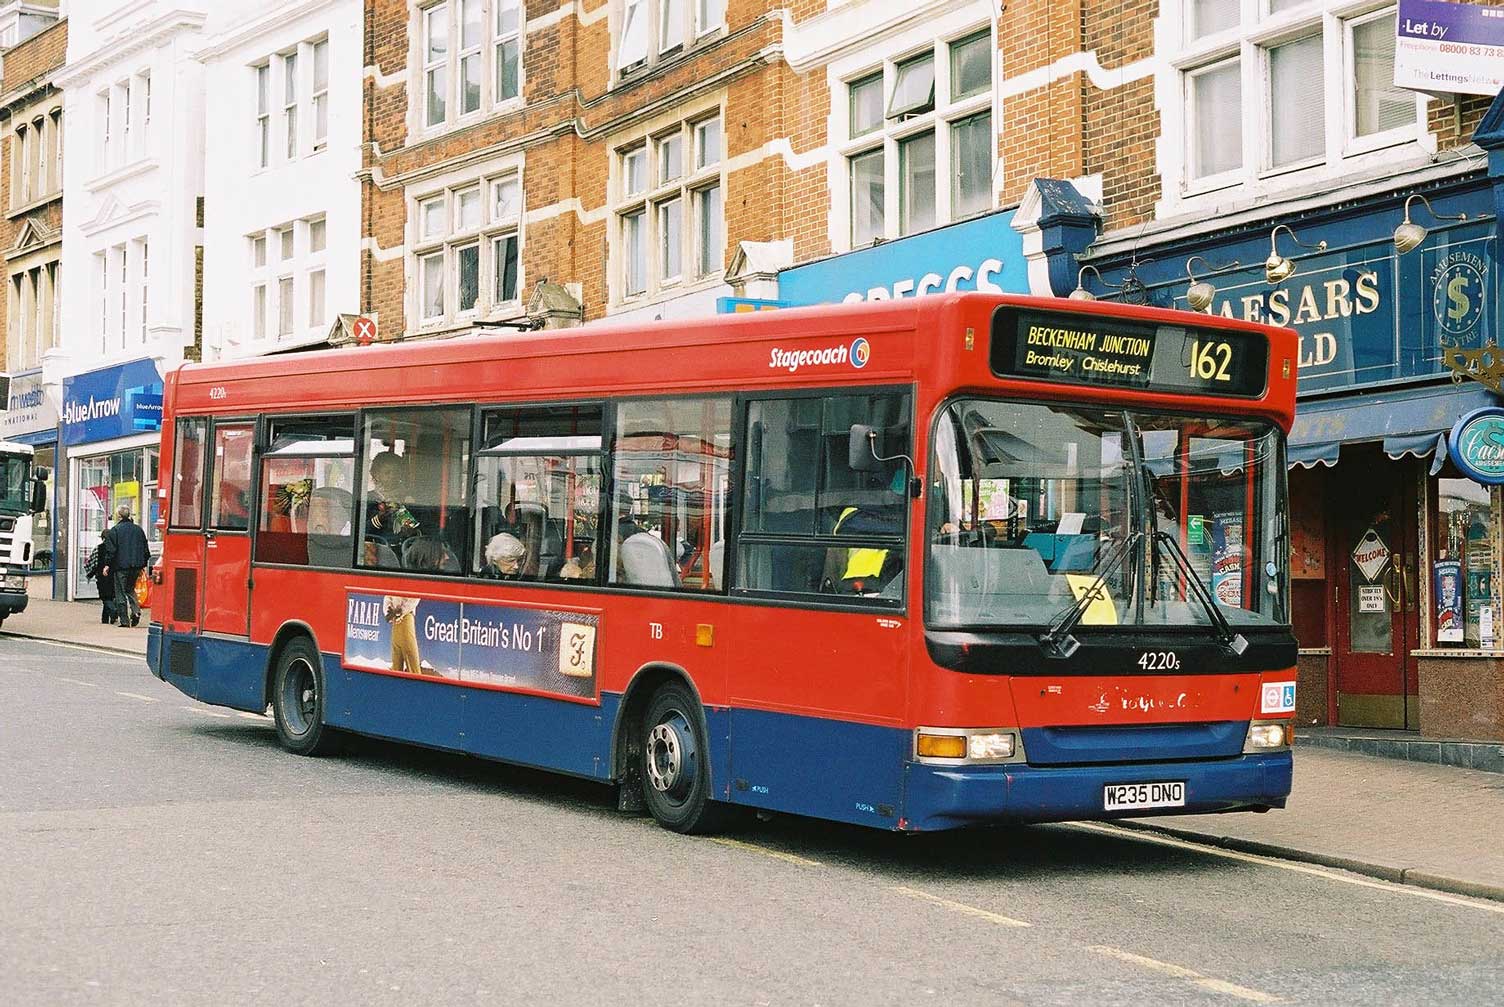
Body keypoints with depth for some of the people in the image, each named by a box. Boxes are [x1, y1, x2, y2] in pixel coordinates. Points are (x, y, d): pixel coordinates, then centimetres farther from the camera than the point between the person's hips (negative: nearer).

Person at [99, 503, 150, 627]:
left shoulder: (115, 530, -7)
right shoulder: (138, 529, 9)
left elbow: (111, 550, -9)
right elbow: (145, 550, 13)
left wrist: (107, 564, -1)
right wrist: (143, 565, 22)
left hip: (121, 566, -5)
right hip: (136, 566, 5)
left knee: (121, 593, 2)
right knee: (130, 589, 21)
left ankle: (124, 620, 0)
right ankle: (136, 610, -2)